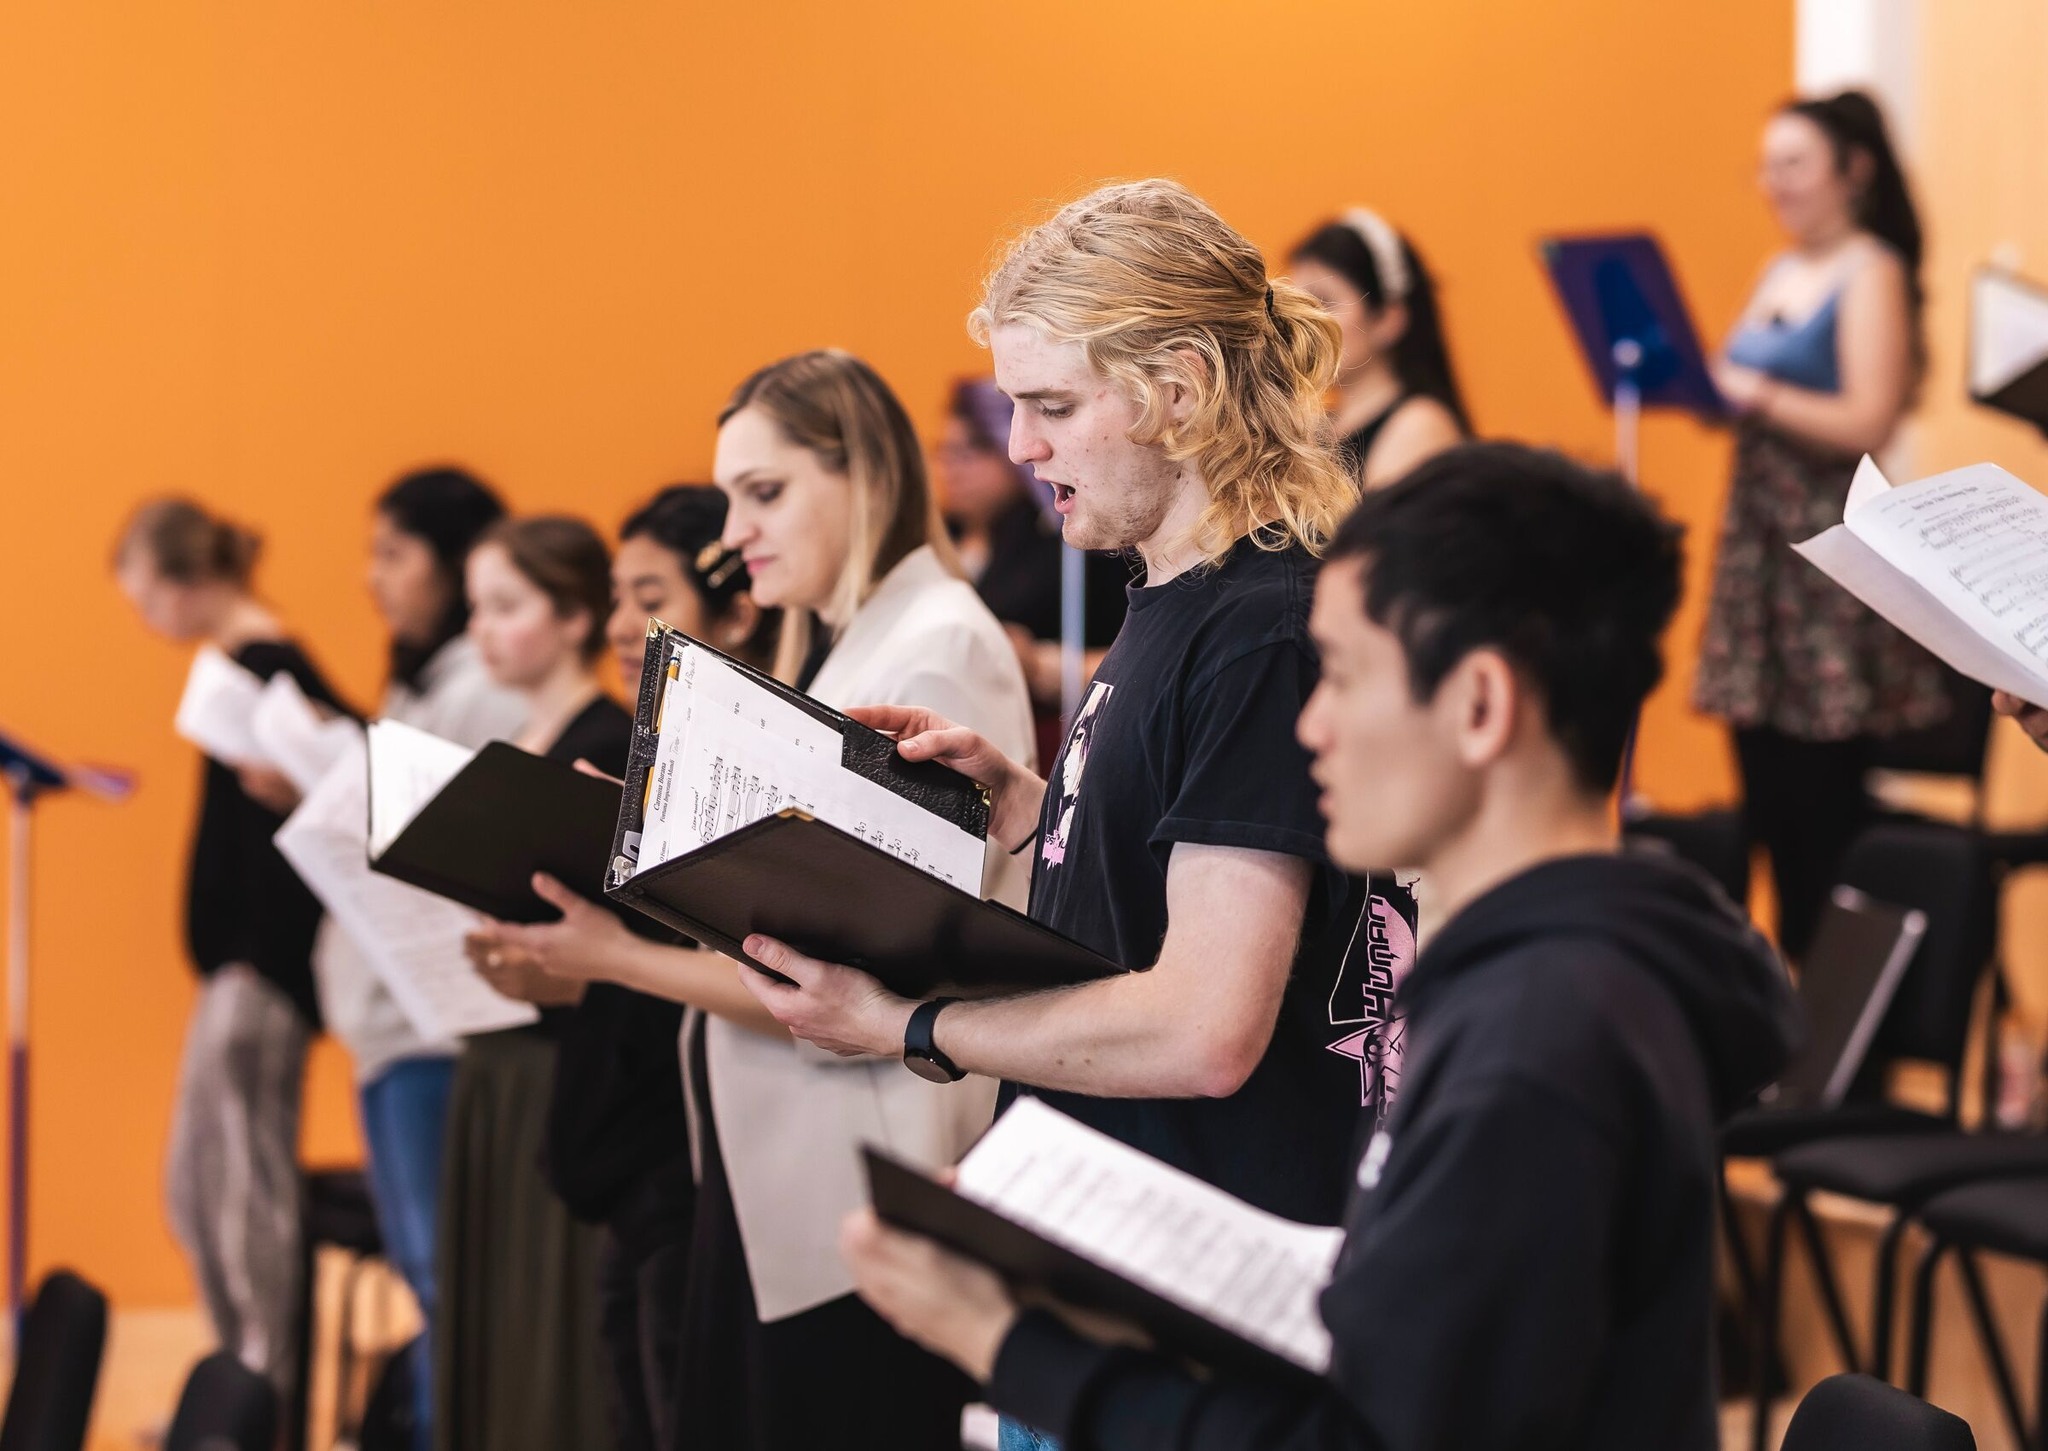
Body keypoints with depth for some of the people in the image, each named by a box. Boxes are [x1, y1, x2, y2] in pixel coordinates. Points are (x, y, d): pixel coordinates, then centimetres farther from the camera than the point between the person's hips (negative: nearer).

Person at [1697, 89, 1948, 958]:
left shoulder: (1872, 275, -7)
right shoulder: (1779, 275, 16)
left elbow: (1868, 424, -16)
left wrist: (1754, 395, -25)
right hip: (1759, 536, 8)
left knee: (1821, 805, -7)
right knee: (1767, 799, 6)